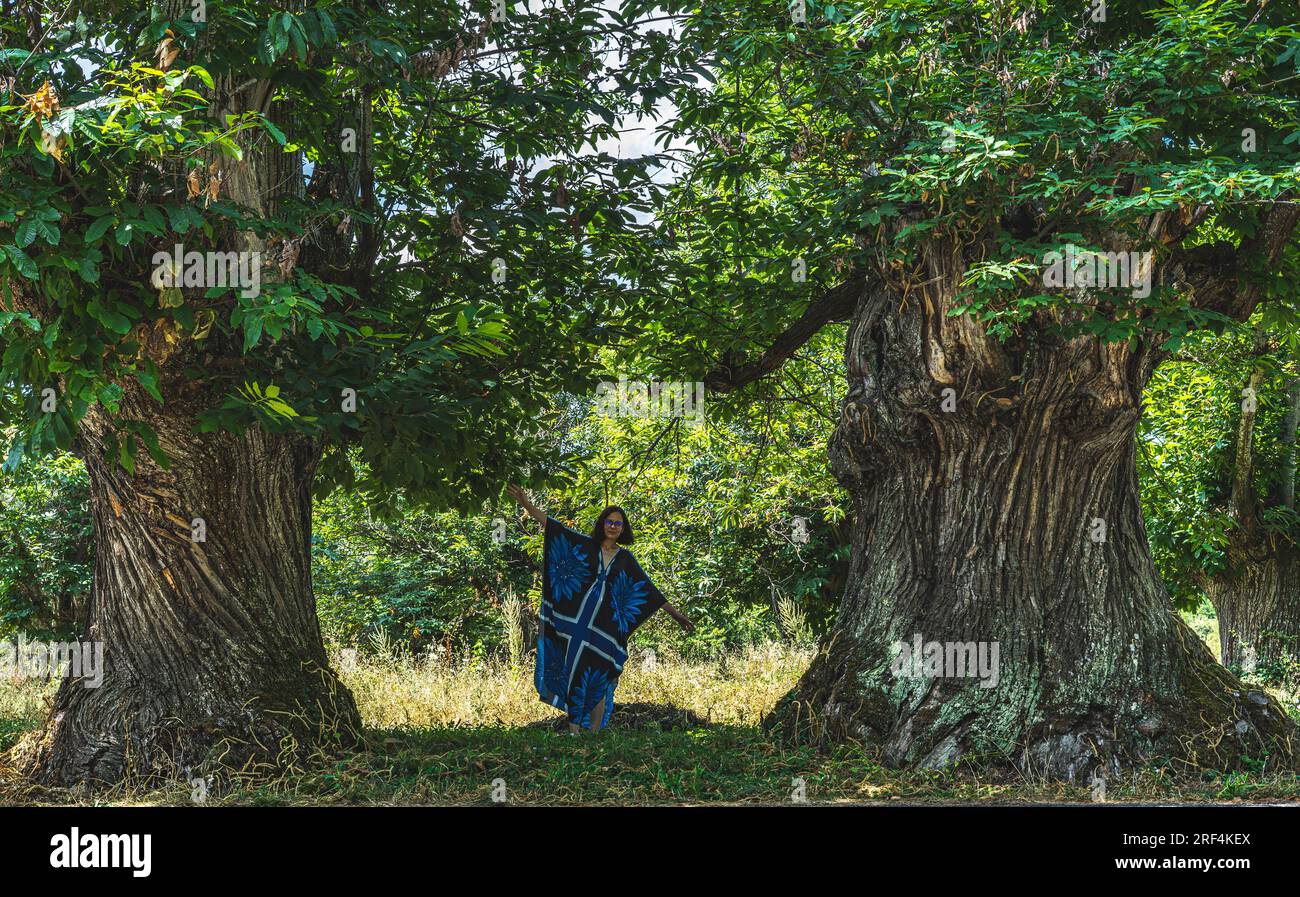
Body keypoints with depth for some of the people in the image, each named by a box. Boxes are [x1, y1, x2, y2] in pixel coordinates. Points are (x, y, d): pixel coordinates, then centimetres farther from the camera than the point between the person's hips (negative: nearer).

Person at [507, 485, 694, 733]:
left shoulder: (626, 559, 11)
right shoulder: (586, 545, 7)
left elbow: (649, 591, 14)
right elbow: (555, 527, 0)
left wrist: (675, 614, 14)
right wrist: (528, 505, -10)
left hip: (606, 628, 1)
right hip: (577, 623, -1)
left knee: (599, 680, 1)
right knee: (575, 675, -4)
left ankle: (594, 735, 7)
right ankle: (574, 733, -2)